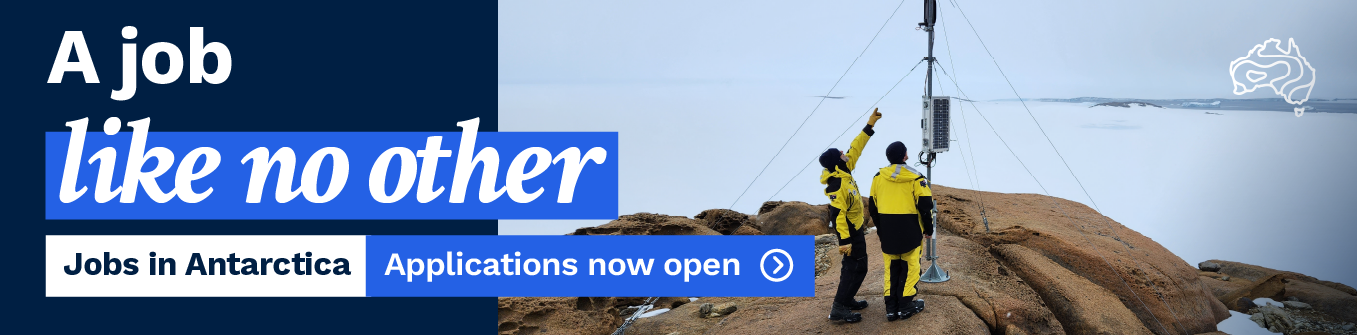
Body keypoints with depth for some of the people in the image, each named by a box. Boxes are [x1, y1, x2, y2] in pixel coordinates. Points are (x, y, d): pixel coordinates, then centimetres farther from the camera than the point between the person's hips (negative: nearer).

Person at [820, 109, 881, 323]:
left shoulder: (844, 171, -2)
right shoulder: (836, 186, -29)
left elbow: (856, 147, 8)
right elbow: (837, 215, -30)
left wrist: (870, 125, 5)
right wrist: (844, 240, -31)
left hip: (854, 228, 10)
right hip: (849, 230, -10)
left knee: (853, 265, 19)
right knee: (857, 267, -9)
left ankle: (847, 300, 30)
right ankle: (839, 309, -10)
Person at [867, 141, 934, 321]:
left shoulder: (878, 177, 1)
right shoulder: (915, 178, -9)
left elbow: (872, 206, 8)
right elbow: (925, 206, -9)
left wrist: (880, 228, 20)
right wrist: (928, 229, 4)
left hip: (887, 231, 4)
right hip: (910, 231, -4)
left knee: (891, 267, 12)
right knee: (910, 267, 7)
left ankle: (891, 307, 12)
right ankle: (905, 305, 8)